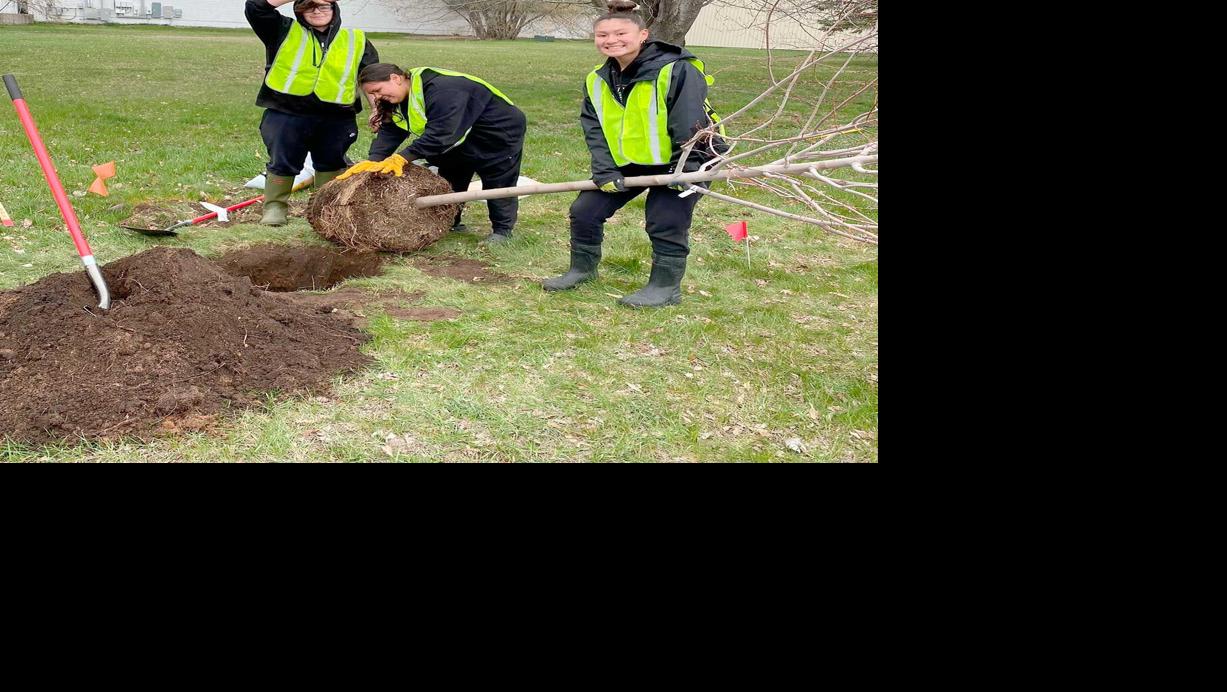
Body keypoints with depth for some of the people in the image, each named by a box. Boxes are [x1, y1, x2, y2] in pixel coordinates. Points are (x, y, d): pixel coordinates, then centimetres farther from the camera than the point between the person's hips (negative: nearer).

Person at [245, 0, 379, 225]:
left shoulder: (356, 40, 11)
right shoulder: (284, 31, 7)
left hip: (336, 119, 2)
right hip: (286, 115, -1)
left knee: (332, 164, 11)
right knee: (283, 162, 4)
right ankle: (275, 206, 18)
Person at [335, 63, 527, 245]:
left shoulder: (441, 88, -36)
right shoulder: (399, 102, -4)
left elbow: (440, 132, -42)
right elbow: (388, 133, -10)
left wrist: (403, 158, -42)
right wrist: (373, 161, -28)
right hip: (462, 140, 9)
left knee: (498, 183, -2)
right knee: (450, 180, 13)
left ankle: (502, 230, 10)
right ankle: (450, 224, 26)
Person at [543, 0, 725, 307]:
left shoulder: (676, 70, -21)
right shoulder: (597, 80, 0)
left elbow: (690, 123, -23)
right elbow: (594, 129, -2)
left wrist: (684, 167, -26)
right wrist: (605, 170, -14)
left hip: (681, 162, -6)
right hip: (625, 163, 6)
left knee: (665, 222, -10)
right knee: (585, 210, 5)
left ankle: (666, 287, 9)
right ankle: (582, 268, 24)